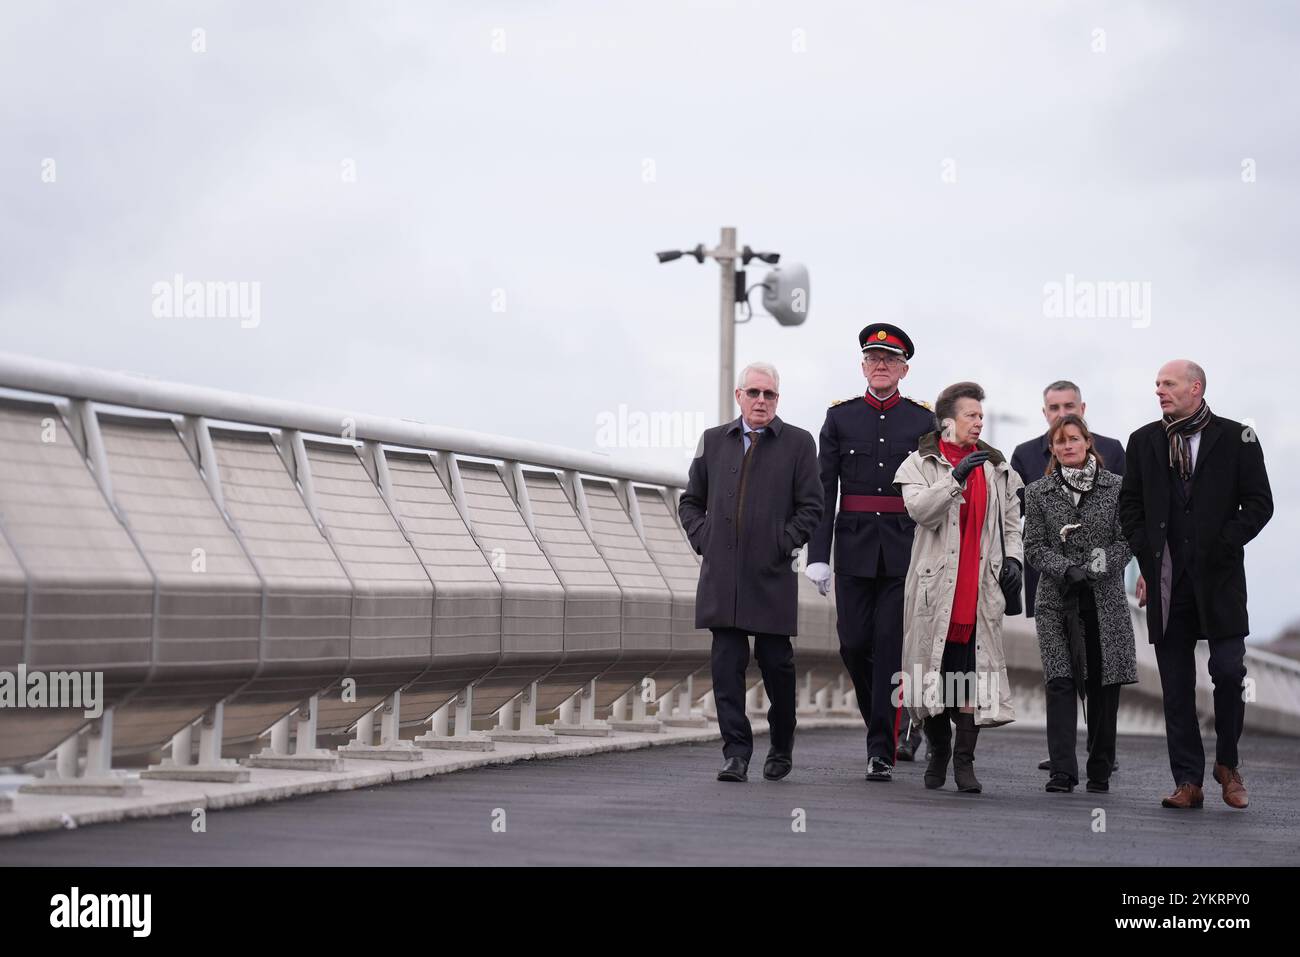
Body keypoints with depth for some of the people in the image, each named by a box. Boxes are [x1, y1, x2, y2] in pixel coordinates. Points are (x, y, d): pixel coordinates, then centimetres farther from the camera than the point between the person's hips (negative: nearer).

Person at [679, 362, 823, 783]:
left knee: (776, 662, 4)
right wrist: (702, 539, 5)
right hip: (721, 573, 2)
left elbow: (811, 506, 2)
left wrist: (784, 544, -7)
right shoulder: (713, 441, 12)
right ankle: (736, 752, -1)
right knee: (727, 662, -3)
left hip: (772, 575, -2)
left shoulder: (798, 443, 4)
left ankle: (781, 747, 22)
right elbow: (691, 501, 19)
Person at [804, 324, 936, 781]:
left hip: (906, 550, -2)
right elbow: (824, 490, 3)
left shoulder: (923, 420, 5)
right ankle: (899, 722, 25)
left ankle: (882, 750, -2)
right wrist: (818, 555, -4)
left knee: (891, 646, -6)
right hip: (855, 549, 2)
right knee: (854, 644, 2)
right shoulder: (839, 417, 6)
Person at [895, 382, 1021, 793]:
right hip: (936, 584, -2)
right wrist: (956, 476, -21)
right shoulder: (921, 463, 4)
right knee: (933, 670, 3)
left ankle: (964, 760, 0)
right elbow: (920, 509, -12)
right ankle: (938, 751, 20)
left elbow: (1011, 521, 21)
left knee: (973, 671, -6)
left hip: (980, 585, 2)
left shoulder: (996, 468, 16)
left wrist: (1013, 557, 4)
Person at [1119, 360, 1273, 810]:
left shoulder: (1236, 438, 1)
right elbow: (1129, 503, 14)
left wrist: (1226, 543, -9)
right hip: (1167, 579, 3)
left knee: (1229, 671, -8)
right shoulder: (1143, 441, 11)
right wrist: (1145, 551, 2)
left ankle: (1227, 764, 15)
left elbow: (1259, 503, 0)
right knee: (1176, 684, 3)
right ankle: (1188, 781, 9)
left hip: (1219, 575, -3)